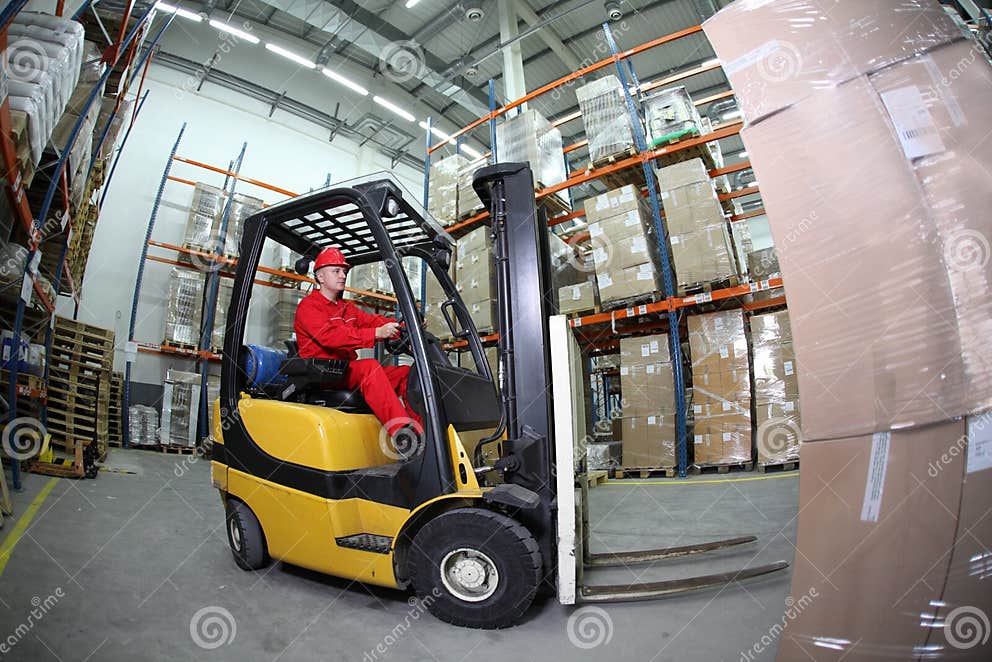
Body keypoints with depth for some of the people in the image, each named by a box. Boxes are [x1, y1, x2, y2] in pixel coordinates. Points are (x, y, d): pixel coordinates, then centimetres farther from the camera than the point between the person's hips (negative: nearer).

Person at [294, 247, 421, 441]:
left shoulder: (347, 308, 25)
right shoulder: (308, 306, -2)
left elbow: (373, 321, 9)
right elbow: (331, 336, -21)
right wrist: (376, 334, -32)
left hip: (347, 370, 8)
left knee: (406, 372, -7)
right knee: (369, 366, -34)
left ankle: (423, 429, -25)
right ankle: (401, 431, -46)